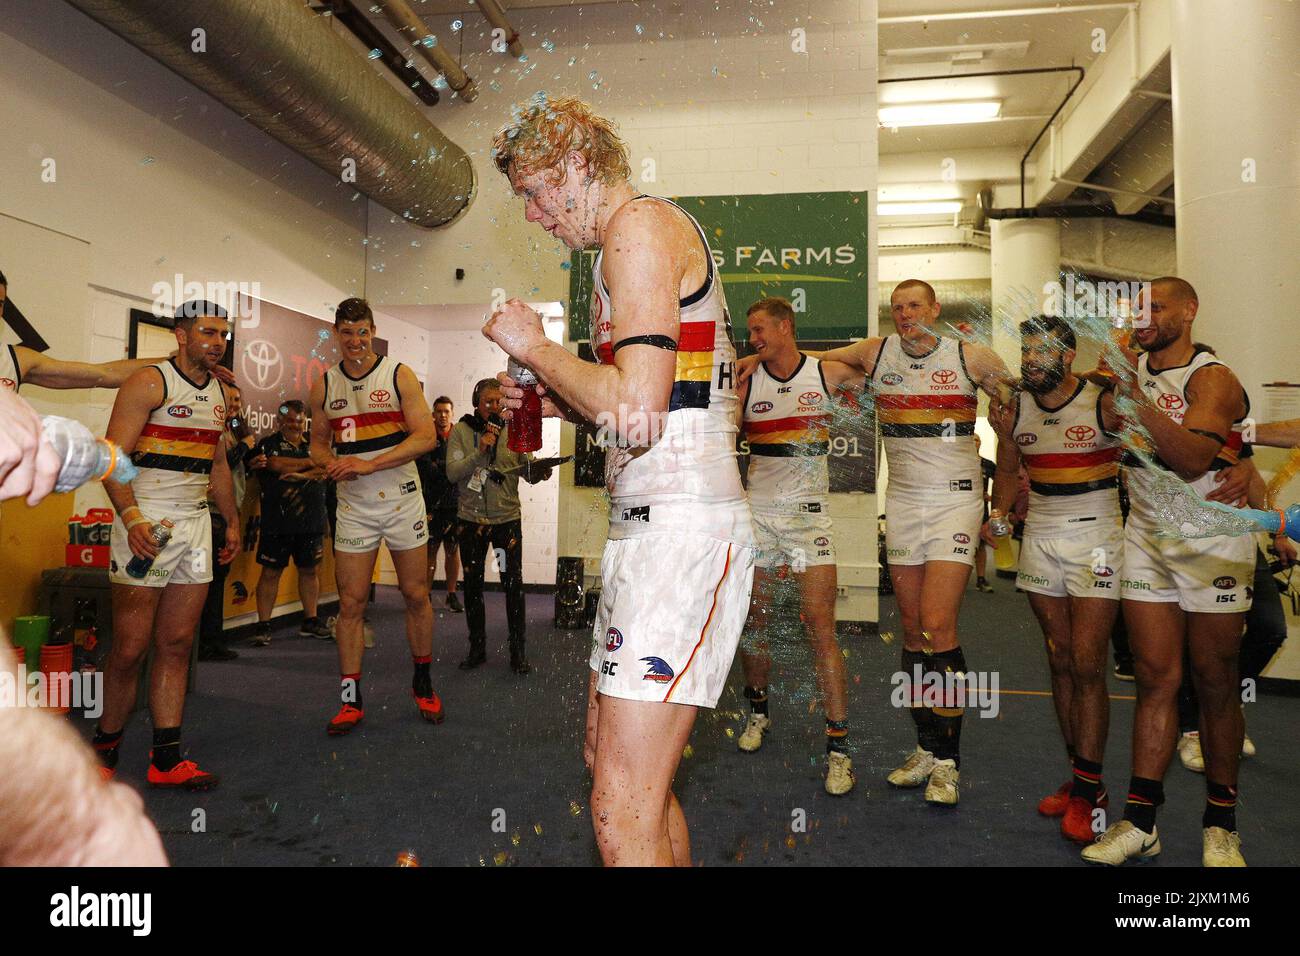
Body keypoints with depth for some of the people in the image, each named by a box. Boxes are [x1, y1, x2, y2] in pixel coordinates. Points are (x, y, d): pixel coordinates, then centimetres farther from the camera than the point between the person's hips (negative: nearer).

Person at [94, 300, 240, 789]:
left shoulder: (219, 393, 15)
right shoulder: (150, 382, -7)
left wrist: (232, 521, 21)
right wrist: (131, 517, -27)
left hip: (196, 523, 6)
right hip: (146, 524, -6)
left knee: (177, 646, 6)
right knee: (130, 649, -2)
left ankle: (166, 758, 11)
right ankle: (105, 747, 19)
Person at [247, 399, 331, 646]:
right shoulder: (268, 444, 2)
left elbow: (325, 469, -2)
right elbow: (277, 464, -16)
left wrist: (302, 475, -16)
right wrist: (310, 463, -8)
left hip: (311, 520, 3)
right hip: (277, 521, -3)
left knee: (308, 570, 10)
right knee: (271, 572, 0)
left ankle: (310, 621, 21)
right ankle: (263, 625, 8)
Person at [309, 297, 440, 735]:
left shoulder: (399, 375, -4)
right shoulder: (324, 386, 7)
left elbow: (425, 436, -12)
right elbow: (318, 443, 16)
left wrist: (369, 464, -19)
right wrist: (332, 463, -9)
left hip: (402, 499, -2)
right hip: (353, 506, 2)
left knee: (416, 596, 6)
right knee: (351, 604, 1)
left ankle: (422, 683, 24)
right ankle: (350, 701, 11)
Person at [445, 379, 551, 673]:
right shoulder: (461, 430, -2)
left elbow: (528, 473, -4)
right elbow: (452, 473, -12)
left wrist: (540, 471, -27)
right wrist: (480, 451, -24)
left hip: (508, 518, 0)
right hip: (471, 519, 1)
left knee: (513, 585, 0)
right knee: (473, 585, 11)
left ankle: (518, 651, 12)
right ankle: (477, 649, 26)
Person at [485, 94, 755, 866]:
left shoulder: (641, 225, -7)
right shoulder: (644, 235, 24)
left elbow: (635, 410, -20)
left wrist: (534, 346, -5)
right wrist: (549, 399, 16)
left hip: (682, 527, -11)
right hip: (648, 526, 11)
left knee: (623, 812, -10)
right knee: (610, 759, 20)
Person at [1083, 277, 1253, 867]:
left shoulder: (1212, 378, -11)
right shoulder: (1131, 373, 6)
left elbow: (1192, 459, -27)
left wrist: (1136, 398, -32)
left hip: (1212, 540, -4)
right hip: (1146, 537, 4)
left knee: (1214, 684, 4)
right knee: (1155, 679, 4)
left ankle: (1220, 826, 19)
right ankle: (1140, 823, 9)